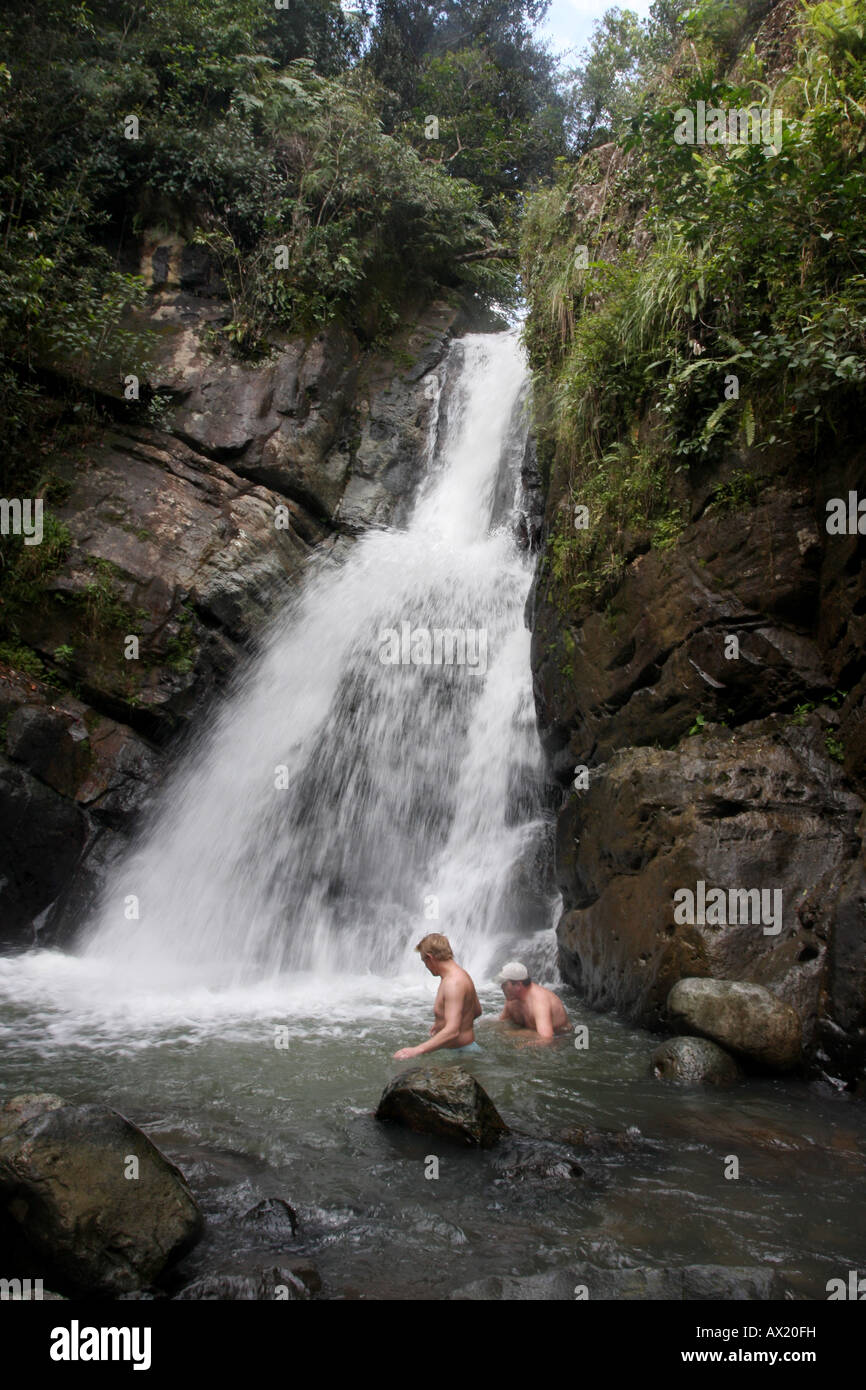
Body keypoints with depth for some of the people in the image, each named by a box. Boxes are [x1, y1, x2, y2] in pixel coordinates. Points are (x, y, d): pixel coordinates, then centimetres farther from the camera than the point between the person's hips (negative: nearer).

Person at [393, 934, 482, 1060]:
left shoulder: (453, 982, -23)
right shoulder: (460, 973, 10)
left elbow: (452, 1031, -31)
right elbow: (477, 1011, 24)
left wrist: (417, 1050, -33)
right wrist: (441, 1023, 32)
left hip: (460, 1052, -9)